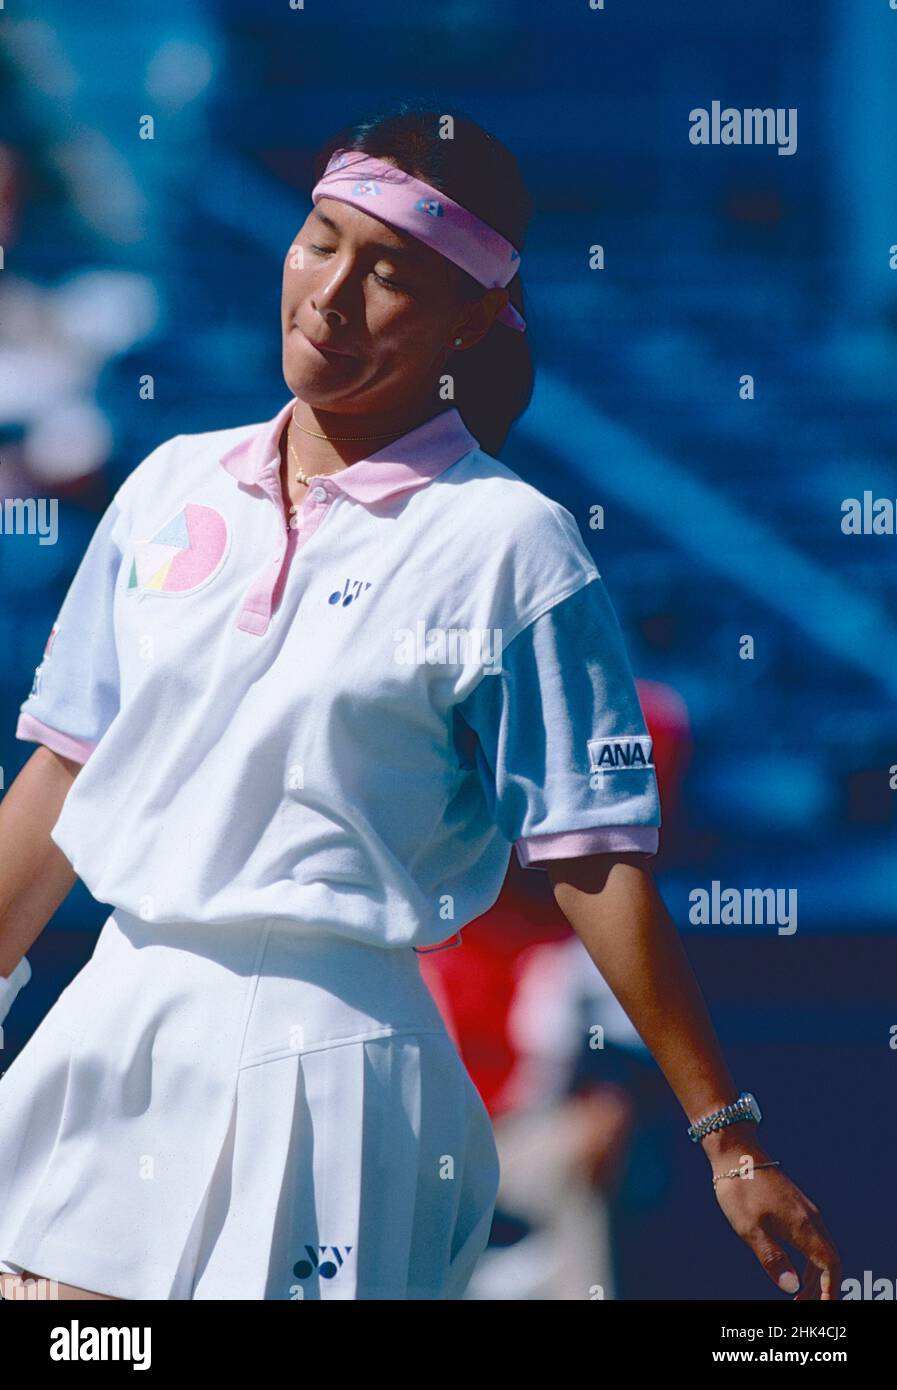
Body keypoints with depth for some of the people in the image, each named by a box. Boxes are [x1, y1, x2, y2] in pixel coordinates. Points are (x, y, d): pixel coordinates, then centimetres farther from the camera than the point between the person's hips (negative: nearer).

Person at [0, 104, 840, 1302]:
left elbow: (598, 865, -7)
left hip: (326, 1056, -5)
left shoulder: (510, 545, -6)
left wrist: (729, 1139, -9)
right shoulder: (173, 488, 8)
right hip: (110, 1026, 5)